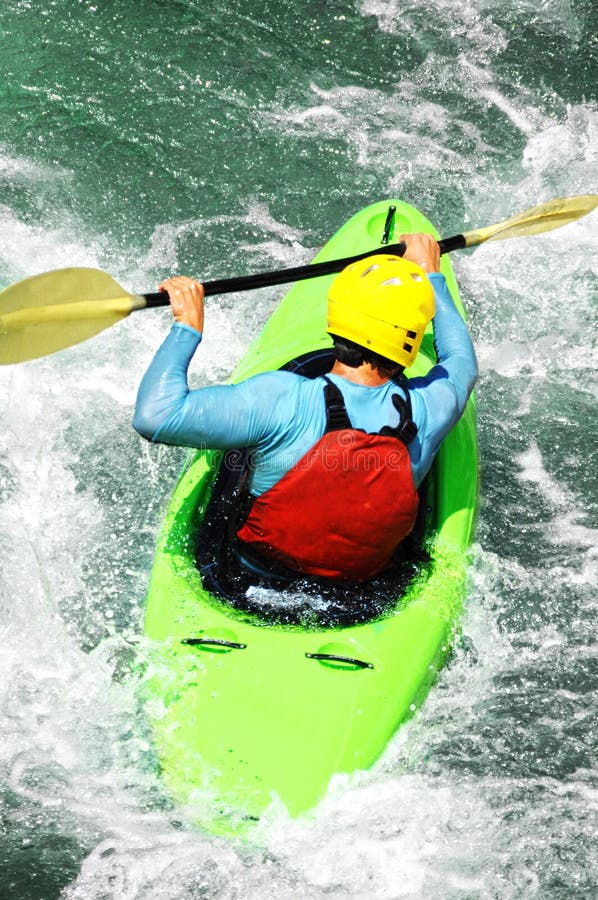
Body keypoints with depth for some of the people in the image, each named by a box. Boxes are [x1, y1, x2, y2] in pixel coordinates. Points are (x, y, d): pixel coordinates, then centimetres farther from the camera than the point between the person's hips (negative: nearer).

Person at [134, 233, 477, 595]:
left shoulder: (282, 400, -34)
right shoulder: (430, 408, -23)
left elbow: (155, 416, -34)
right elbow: (462, 360, 4)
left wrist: (188, 326, -21)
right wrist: (431, 275, 17)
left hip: (259, 574, -2)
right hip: (367, 580, 2)